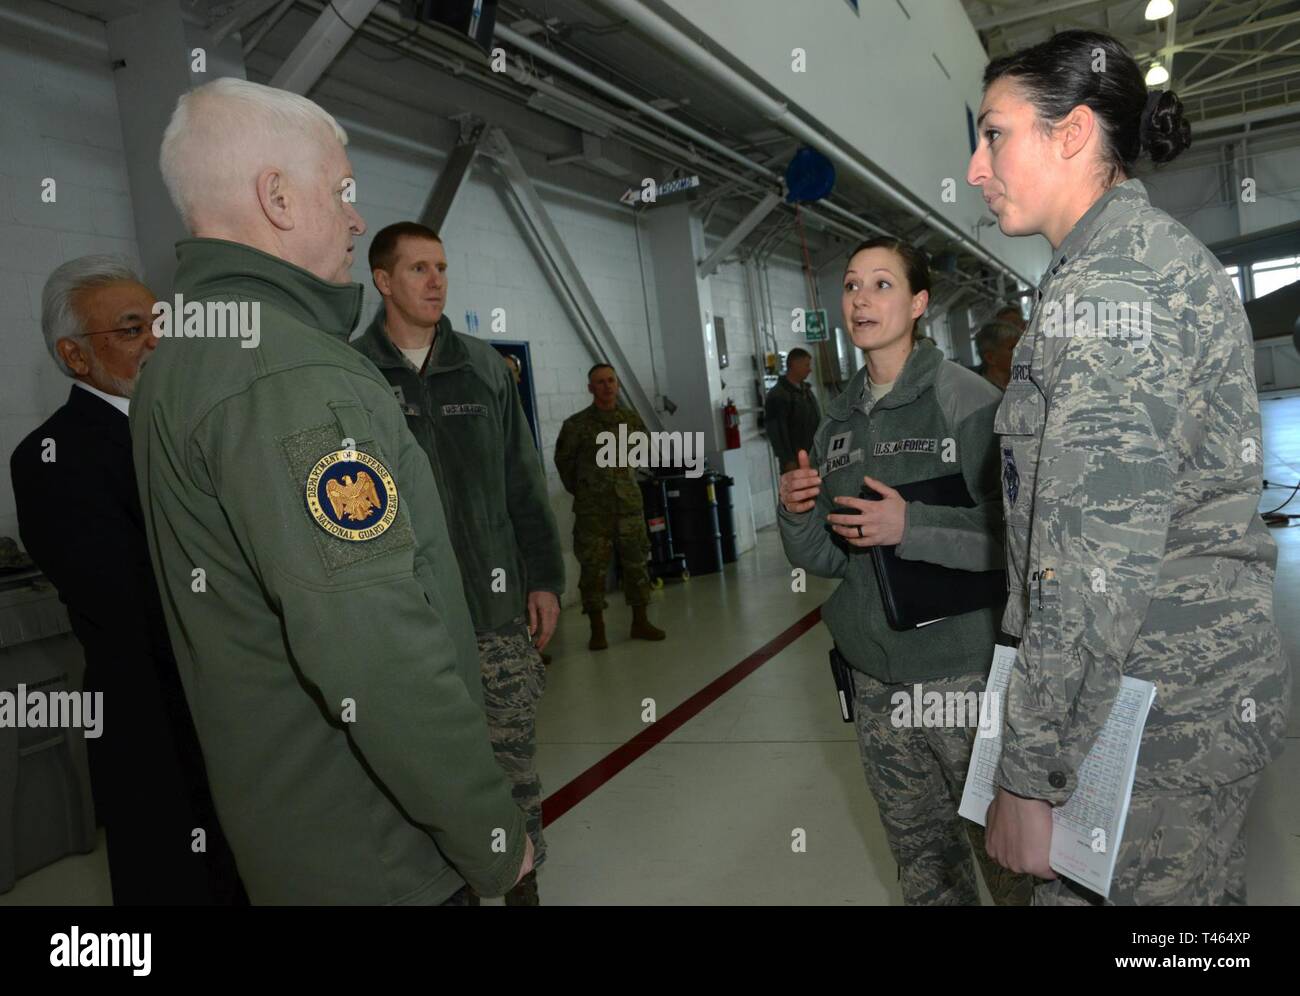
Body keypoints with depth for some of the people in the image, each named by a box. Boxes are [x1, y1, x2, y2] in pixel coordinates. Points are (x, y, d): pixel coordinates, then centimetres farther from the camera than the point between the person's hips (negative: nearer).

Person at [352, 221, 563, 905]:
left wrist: (543, 578, 8)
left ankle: (522, 878, 28)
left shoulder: (484, 366, 9)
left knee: (513, 753, 10)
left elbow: (524, 483, 10)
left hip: (496, 603, 3)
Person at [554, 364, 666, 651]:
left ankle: (640, 622, 19)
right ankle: (597, 629, 7)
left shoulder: (632, 419, 5)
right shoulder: (576, 424, -5)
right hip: (592, 509, -3)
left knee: (636, 562, 8)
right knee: (594, 567, -1)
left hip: (630, 503, 3)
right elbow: (563, 460, 7)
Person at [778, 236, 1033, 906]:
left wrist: (912, 528, -22)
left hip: (965, 673, -5)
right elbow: (827, 558, 9)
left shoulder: (969, 402, -8)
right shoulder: (839, 424, 8)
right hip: (876, 678, 5)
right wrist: (797, 515, -9)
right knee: (920, 857, 19)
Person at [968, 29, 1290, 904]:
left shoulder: (1108, 278, -18)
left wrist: (1031, 774, -19)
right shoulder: (1164, 255, 15)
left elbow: (1095, 560, -24)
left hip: (1151, 713, -10)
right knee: (1203, 890, 22)